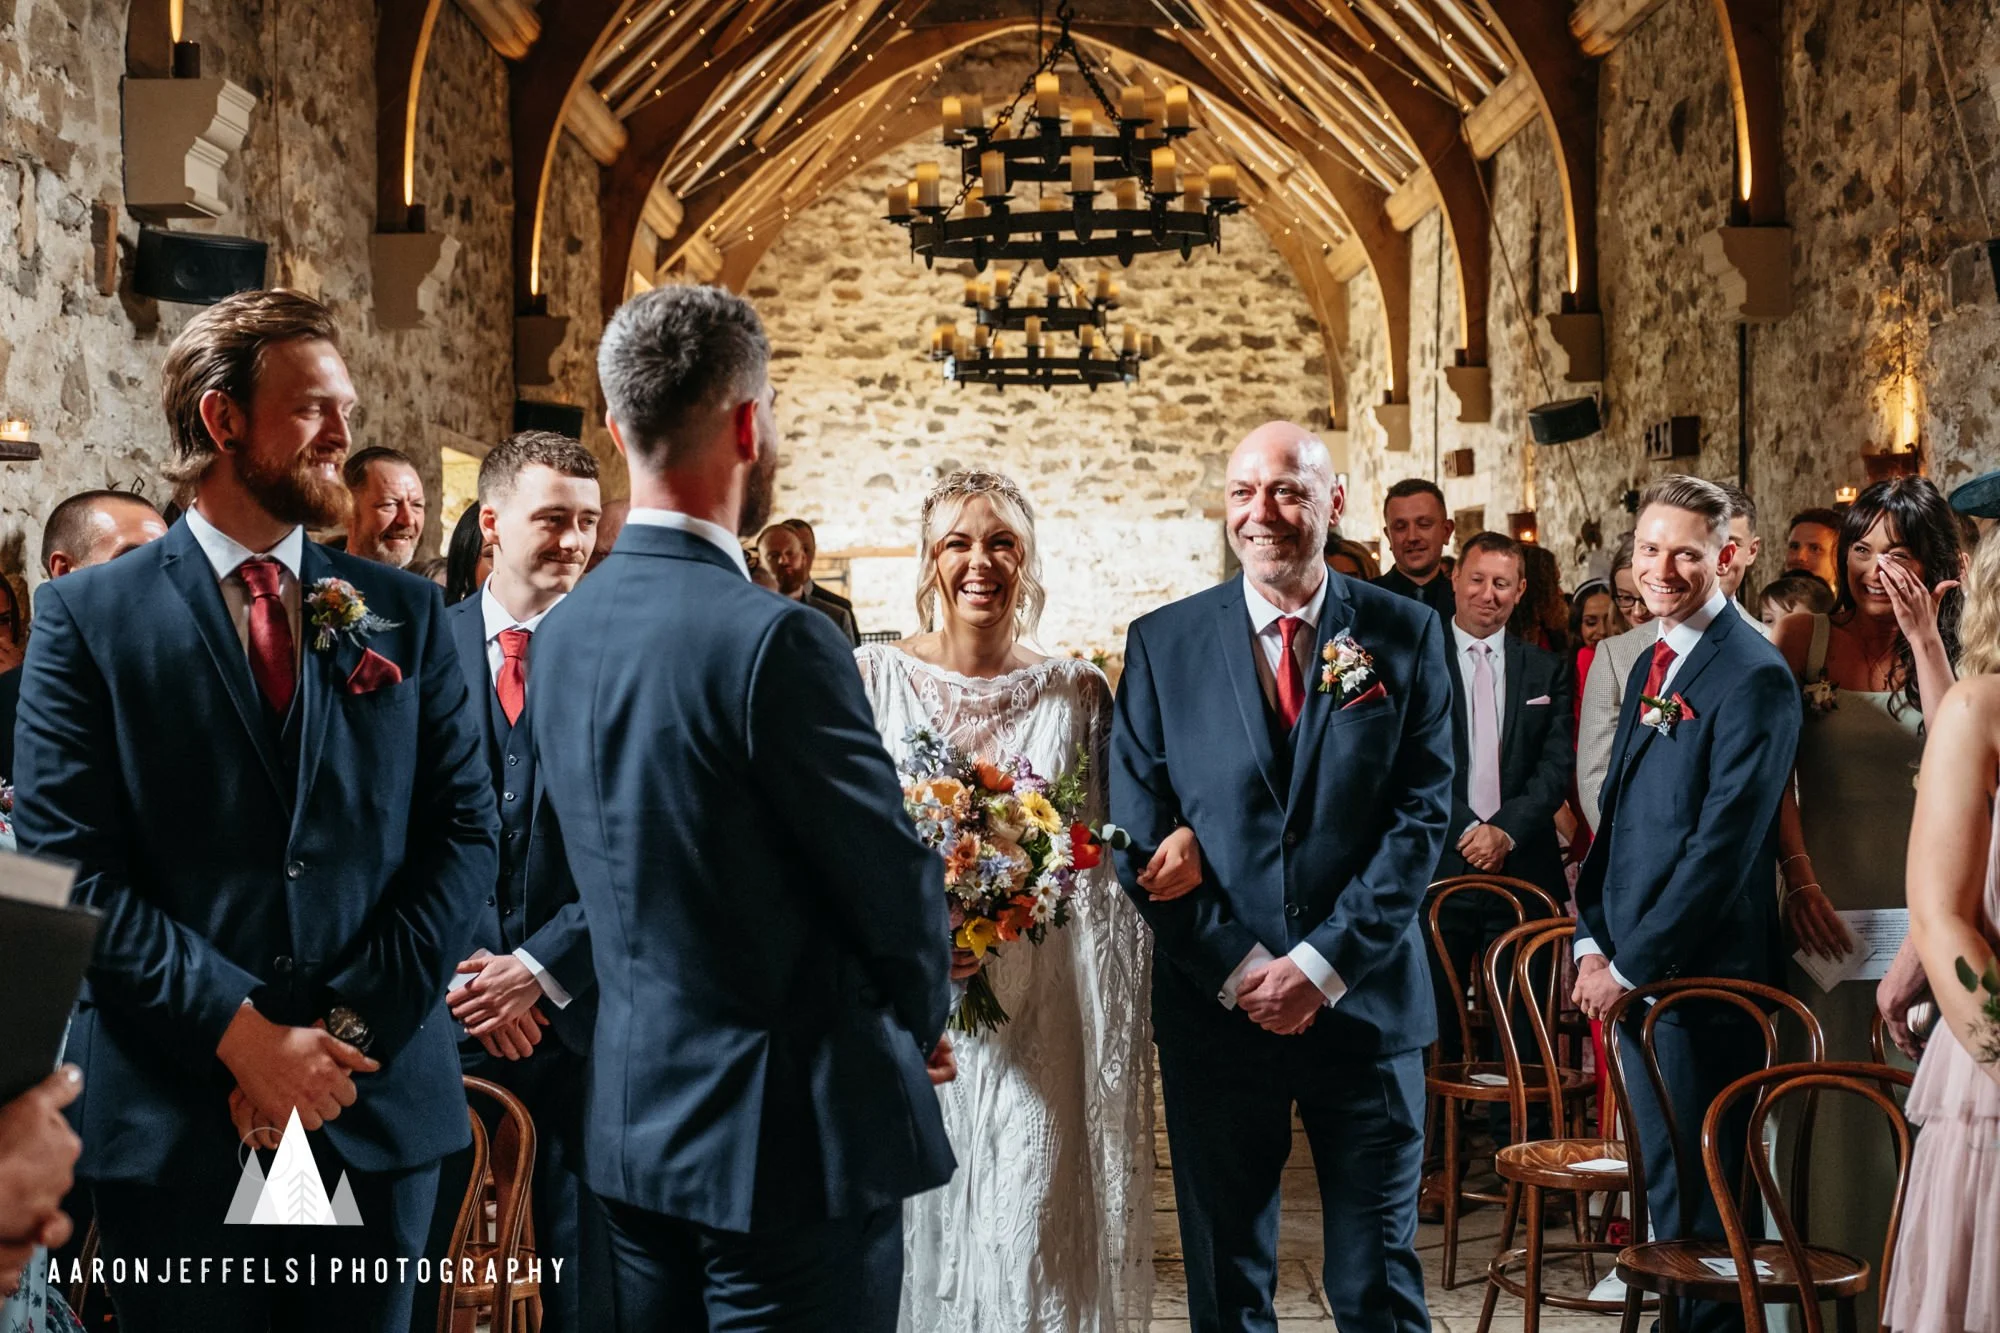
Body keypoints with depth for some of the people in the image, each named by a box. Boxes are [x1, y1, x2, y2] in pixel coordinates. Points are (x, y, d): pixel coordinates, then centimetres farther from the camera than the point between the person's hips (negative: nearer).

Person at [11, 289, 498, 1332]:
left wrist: (348, 1031, -9)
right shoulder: (88, 616, 0)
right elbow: (66, 866, -7)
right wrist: (242, 1033, -15)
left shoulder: (405, 614, 7)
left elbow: (465, 833, 2)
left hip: (378, 1108, 2)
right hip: (172, 1119, -2)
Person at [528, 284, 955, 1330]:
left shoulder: (562, 633, 3)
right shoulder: (774, 640, -21)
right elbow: (896, 884, -15)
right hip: (793, 1134, -8)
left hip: (632, 1124, 8)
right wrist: (920, 1023, 7)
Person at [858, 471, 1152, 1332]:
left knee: (1034, 1221, -1)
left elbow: (1106, 859, 9)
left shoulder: (1076, 692, 6)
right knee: (908, 1219, 2)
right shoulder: (874, 678, 1)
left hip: (1037, 1017, 1)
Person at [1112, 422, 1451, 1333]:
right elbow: (1138, 835, -2)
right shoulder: (1163, 642, 2)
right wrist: (1239, 967, -10)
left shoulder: (1405, 634, 2)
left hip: (1365, 999, 0)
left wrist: (1324, 964, -12)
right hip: (1215, 1005, 1)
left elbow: (1423, 813, -4)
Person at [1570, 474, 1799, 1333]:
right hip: (1630, 970, 8)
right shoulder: (1652, 665, 13)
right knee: (1662, 1185, 17)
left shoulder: (1752, 676, -14)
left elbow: (1723, 845, -19)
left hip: (1700, 974, -8)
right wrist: (1593, 941, 7)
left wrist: (1631, 965, -16)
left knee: (1699, 1195, 2)